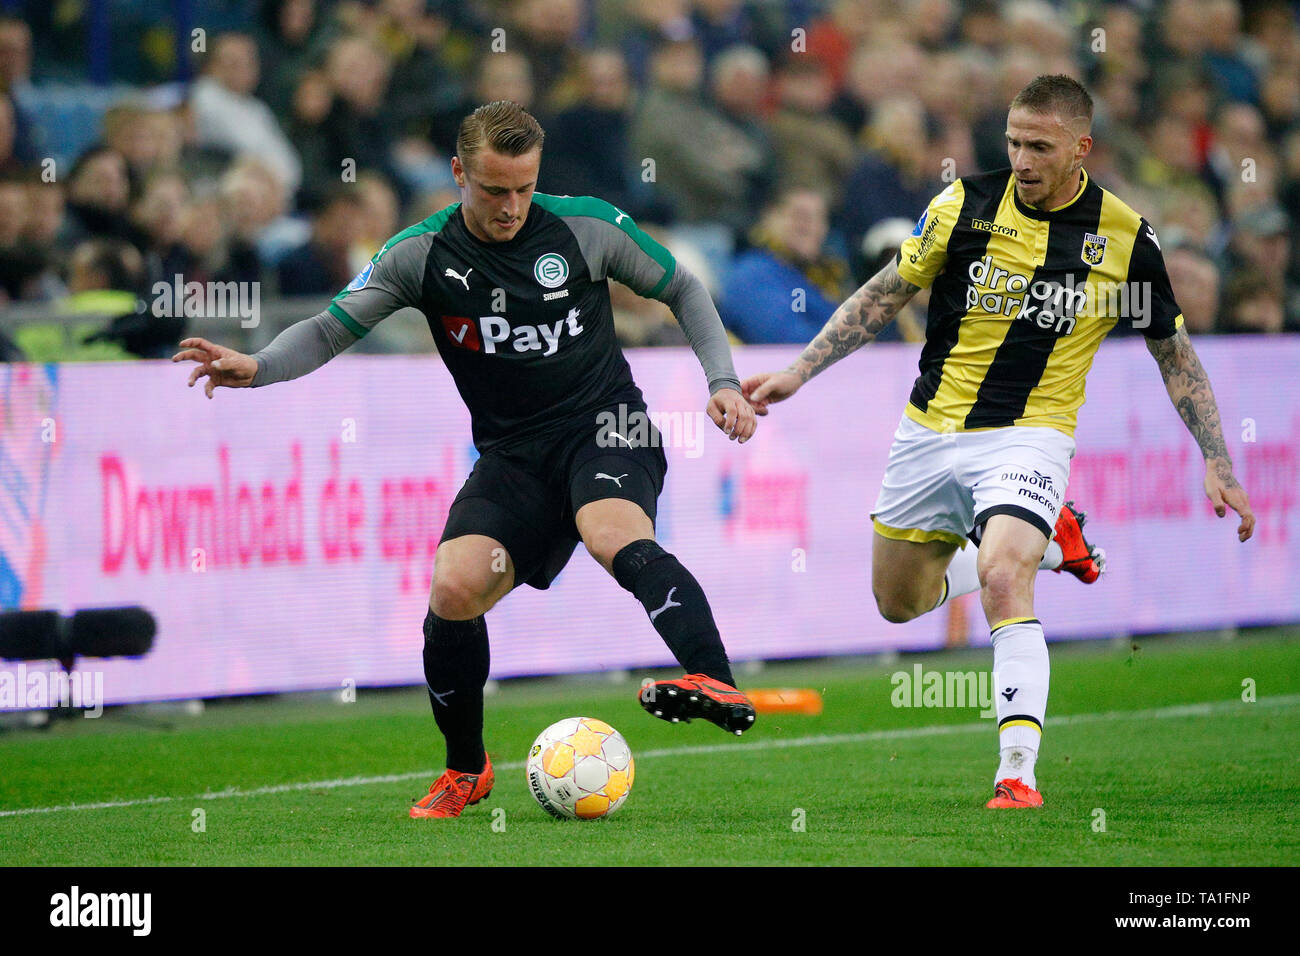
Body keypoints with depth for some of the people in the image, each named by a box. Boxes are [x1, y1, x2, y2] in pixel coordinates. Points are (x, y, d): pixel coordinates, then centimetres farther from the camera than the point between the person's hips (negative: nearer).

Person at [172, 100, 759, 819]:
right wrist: (256, 367, -19)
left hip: (605, 428, -2)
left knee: (615, 538, -36)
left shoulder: (587, 226, -4)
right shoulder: (422, 255, -2)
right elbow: (330, 329, 1)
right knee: (454, 590, -20)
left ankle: (717, 685, -52)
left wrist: (723, 381, 0)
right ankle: (465, 771, 3)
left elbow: (681, 289, 11)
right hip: (512, 454, 2)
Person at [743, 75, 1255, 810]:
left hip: (1027, 438, -4)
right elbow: (885, 295, 5)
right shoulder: (967, 205, -6)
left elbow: (1174, 352, 5)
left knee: (1002, 580, -28)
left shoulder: (1126, 238, -7)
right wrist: (797, 373, 0)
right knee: (898, 600, 14)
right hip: (930, 432, 4)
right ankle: (1050, 540, 36)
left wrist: (1217, 463, 0)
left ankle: (1018, 772, -26)